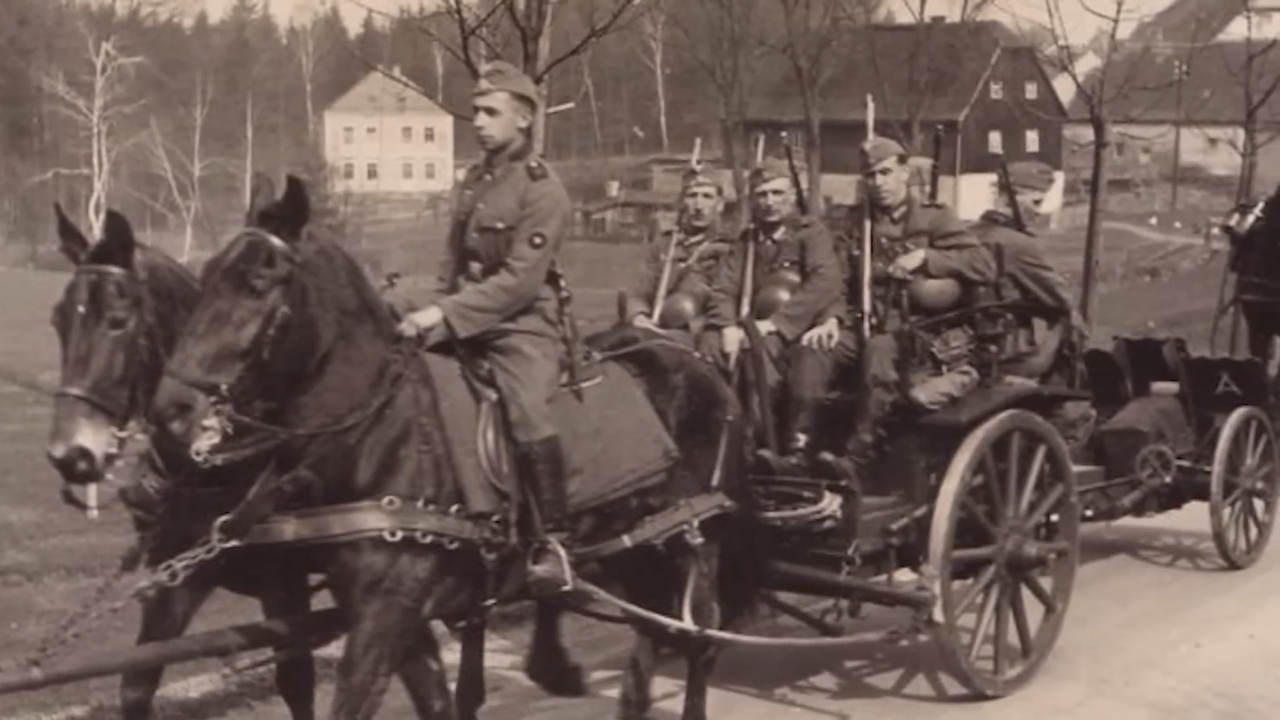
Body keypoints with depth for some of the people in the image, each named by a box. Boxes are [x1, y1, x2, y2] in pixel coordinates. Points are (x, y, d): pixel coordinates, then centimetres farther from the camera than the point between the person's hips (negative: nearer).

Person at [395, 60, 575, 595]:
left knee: (526, 409, -30)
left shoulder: (543, 190, -10)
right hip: (464, 324, 8)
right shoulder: (473, 181, 14)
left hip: (522, 325, -8)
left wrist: (446, 313, -22)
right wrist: (438, 315, 5)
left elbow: (519, 281, -18)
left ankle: (553, 541, -23)